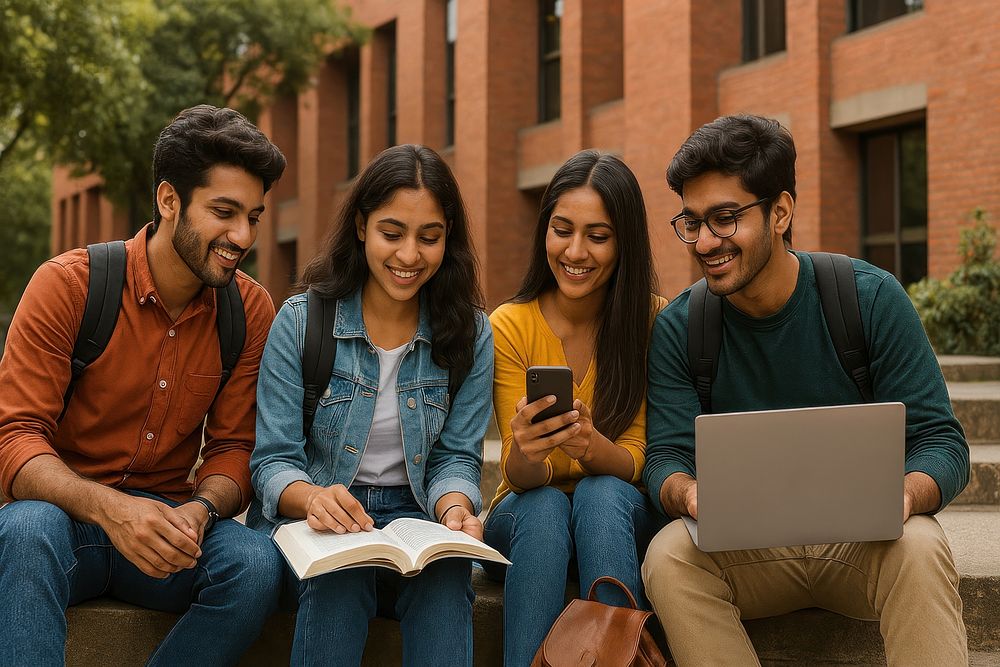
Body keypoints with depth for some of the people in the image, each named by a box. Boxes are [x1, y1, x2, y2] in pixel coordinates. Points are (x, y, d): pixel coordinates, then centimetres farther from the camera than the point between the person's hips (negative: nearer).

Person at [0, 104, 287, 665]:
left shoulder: (252, 311, 1)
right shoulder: (68, 284, -10)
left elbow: (234, 446, 4)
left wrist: (200, 510, -22)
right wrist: (107, 507, -35)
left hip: (165, 522, 3)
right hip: (64, 517, -3)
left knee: (257, 563, -28)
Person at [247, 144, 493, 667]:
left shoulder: (469, 334, 3)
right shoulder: (299, 322, -3)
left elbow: (456, 456, 4)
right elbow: (273, 461, -6)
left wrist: (454, 508, -21)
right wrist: (313, 498, -30)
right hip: (312, 523, -1)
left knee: (447, 573, -34)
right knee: (339, 574, -36)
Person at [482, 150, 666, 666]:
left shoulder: (652, 321, -8)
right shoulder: (510, 326, -8)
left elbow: (631, 462, -12)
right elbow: (522, 480, -13)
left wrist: (591, 444, -36)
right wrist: (523, 455, -38)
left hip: (616, 517, 0)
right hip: (528, 520, 0)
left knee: (600, 494, -33)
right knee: (543, 505, -33)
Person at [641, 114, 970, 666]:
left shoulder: (872, 298, -7)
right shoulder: (678, 328, -2)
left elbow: (941, 440, -8)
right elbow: (665, 456, -6)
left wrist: (905, 493, -32)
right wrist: (687, 493, -31)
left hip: (861, 540, -1)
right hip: (745, 549, 2)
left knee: (919, 546, -34)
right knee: (668, 554, -29)